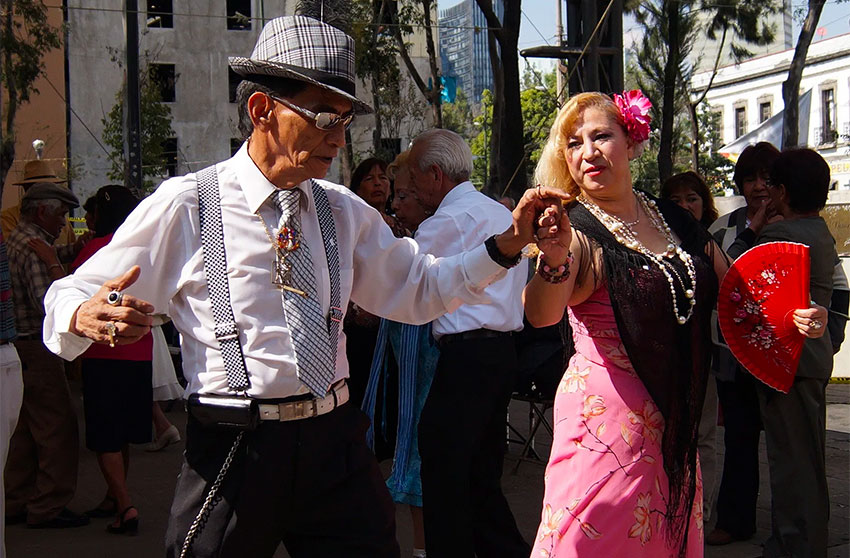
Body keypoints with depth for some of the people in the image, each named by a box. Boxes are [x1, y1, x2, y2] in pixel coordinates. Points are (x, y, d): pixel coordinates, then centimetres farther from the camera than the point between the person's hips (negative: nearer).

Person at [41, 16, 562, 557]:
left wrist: (508, 244, 1)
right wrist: (85, 317, -28)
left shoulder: (343, 210, 9)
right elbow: (71, 298, -4)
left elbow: (417, 290, 13)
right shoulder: (183, 206, -6)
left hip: (336, 442, 4)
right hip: (233, 450, -4)